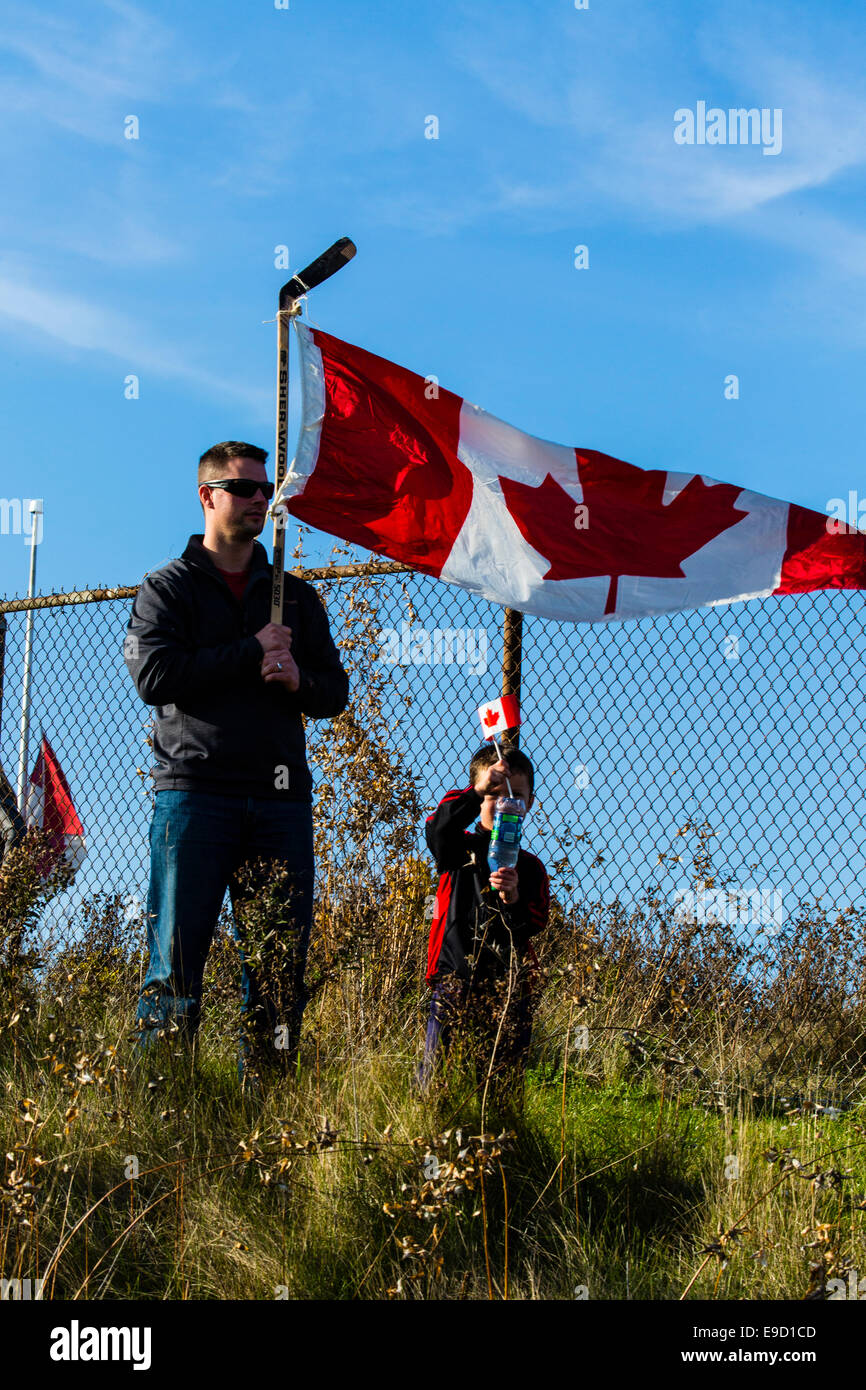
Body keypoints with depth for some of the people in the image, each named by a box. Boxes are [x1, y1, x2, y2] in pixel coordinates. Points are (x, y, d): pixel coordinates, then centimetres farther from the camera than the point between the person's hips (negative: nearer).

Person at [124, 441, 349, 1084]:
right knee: (177, 956, -7)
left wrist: (299, 679, -6)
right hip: (195, 789, -4)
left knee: (282, 963, 2)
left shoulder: (296, 596, 21)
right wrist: (252, 652, -8)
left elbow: (335, 691, 18)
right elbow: (154, 676, -8)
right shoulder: (168, 587, 9)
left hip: (281, 796, 4)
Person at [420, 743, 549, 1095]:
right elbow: (438, 829, -18)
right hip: (455, 974, -2)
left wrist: (514, 900, -21)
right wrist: (476, 792, -31)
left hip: (509, 985, 2)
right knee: (436, 1073, -8)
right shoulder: (460, 849, 6)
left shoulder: (530, 867, 11)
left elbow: (536, 925, 1)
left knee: (505, 1073, 2)